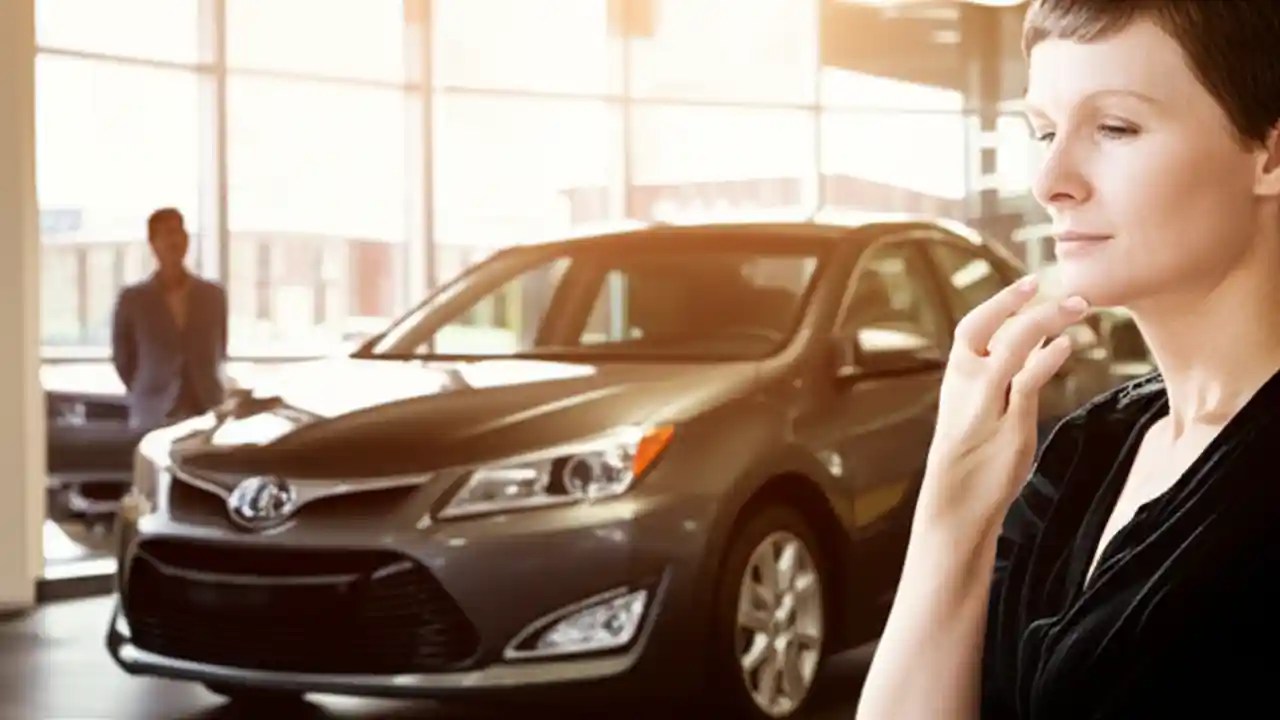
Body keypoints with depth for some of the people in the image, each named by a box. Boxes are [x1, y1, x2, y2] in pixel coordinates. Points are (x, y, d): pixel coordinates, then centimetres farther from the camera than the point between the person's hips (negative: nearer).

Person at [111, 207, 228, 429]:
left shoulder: (213, 295, 8)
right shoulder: (132, 300, 2)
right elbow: (122, 359, 10)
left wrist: (206, 391, 13)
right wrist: (149, 396, 10)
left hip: (208, 414, 2)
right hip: (153, 419, -2)